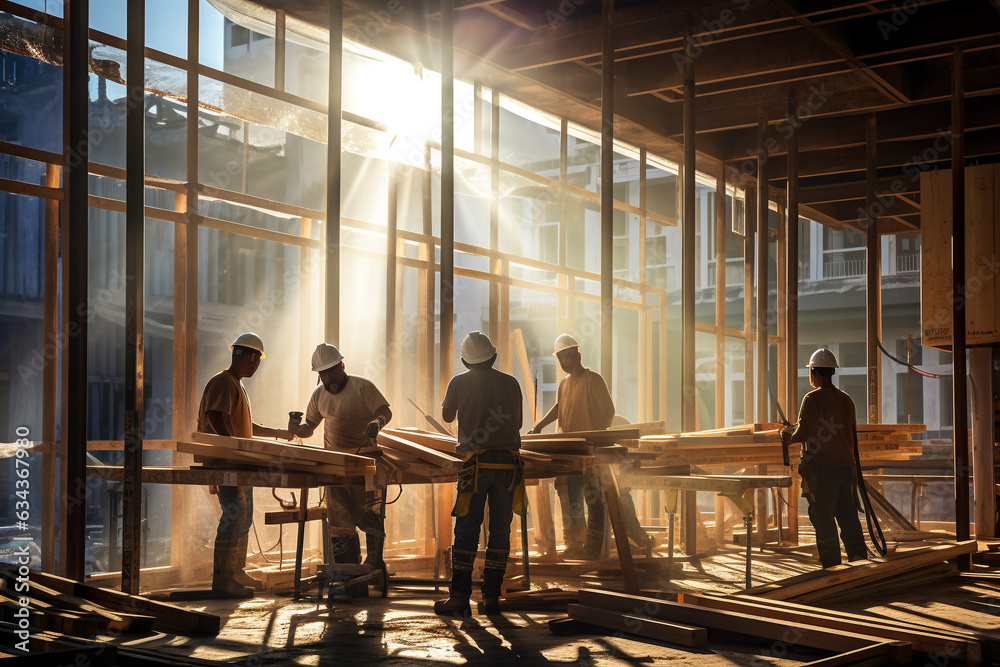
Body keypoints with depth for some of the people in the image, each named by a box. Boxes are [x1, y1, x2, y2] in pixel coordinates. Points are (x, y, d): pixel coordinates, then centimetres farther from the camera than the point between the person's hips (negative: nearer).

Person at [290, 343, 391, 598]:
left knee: (368, 514, -17)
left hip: (366, 458, -5)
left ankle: (375, 562, 0)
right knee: (339, 523, 4)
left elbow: (386, 411, -8)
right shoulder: (319, 395, 11)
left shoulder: (362, 387, -6)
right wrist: (296, 428, -5)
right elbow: (309, 428, 17)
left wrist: (376, 424, -30)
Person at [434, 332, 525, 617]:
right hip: (509, 461, 2)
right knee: (500, 529, 7)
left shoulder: (460, 382, 1)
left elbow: (447, 415, 18)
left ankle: (460, 596, -3)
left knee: (467, 529, 0)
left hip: (476, 462, -2)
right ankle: (492, 595, 10)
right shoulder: (511, 382, 8)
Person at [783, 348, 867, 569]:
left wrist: (790, 437, 5)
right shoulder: (846, 399, 9)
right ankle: (859, 557, 8)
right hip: (845, 465, 6)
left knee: (823, 517, 1)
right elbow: (853, 435, 14)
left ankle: (832, 565, 5)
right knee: (847, 514, 11)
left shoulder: (813, 399, -11)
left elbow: (802, 433, -15)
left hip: (820, 467, -6)